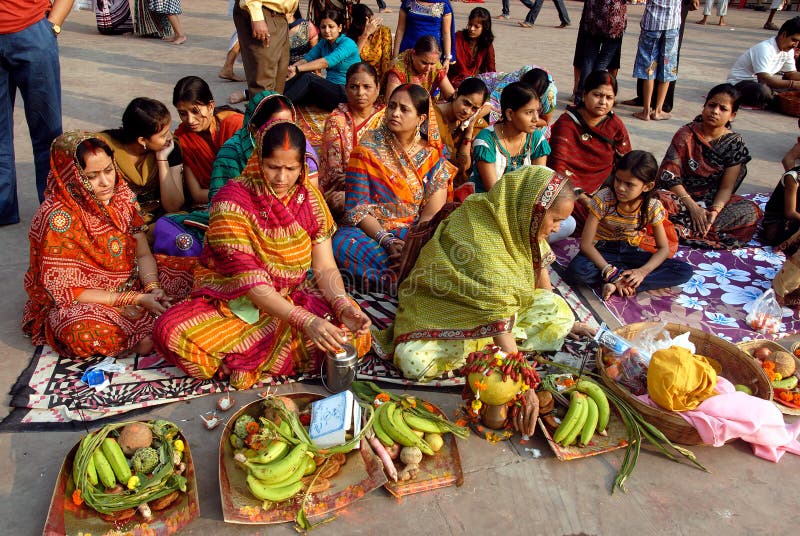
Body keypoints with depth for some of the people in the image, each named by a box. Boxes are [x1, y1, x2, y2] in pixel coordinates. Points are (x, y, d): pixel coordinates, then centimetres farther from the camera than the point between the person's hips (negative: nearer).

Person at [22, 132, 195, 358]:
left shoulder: (121, 194, -7)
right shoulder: (56, 219, -23)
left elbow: (143, 254, -1)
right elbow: (64, 291, -20)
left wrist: (153, 288, -22)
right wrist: (135, 299, -26)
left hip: (133, 281, 5)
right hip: (80, 304, -5)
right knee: (83, 331, -39)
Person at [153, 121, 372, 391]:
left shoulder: (310, 199, -3)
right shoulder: (232, 200, -17)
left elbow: (325, 268, -4)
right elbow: (249, 281, -23)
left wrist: (343, 306, -26)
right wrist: (305, 321, -34)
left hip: (290, 299, 4)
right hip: (231, 303, -3)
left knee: (352, 330, -23)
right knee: (171, 331, -31)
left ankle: (241, 358, -15)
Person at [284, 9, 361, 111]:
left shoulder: (348, 44, -12)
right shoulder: (323, 43, 12)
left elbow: (326, 62, -26)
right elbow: (307, 58, -3)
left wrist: (297, 69, -34)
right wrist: (292, 68, -25)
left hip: (347, 93, -7)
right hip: (330, 90, 7)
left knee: (307, 77, -26)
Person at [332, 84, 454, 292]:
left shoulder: (433, 155, 5)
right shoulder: (368, 149, -1)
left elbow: (433, 212, -2)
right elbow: (355, 207, -5)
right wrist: (387, 241, -19)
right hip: (370, 231, -1)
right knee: (343, 243, -36)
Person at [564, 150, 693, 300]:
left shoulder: (653, 206, -13)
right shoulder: (603, 198, -21)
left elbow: (663, 248, -7)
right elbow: (586, 244, -22)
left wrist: (643, 271, -27)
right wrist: (611, 273, -32)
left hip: (631, 252, 3)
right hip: (602, 250, -3)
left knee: (685, 271, -18)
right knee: (576, 271, -37)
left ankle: (618, 285, -26)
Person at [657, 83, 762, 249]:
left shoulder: (734, 143, 0)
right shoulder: (685, 135, -6)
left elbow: (726, 187, -4)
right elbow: (670, 177, -12)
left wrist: (715, 211, -24)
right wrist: (693, 208, -21)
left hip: (713, 200, 2)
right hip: (681, 196, -2)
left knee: (752, 211, -26)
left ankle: (685, 231, -34)